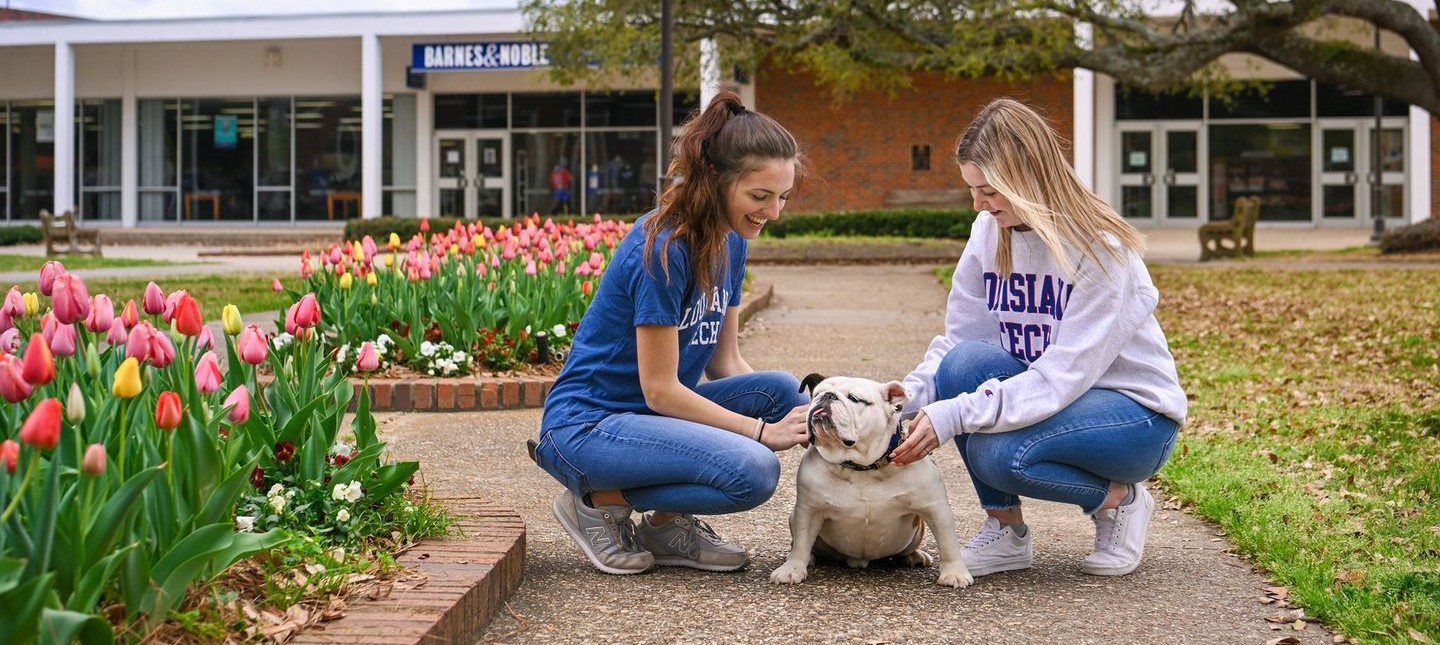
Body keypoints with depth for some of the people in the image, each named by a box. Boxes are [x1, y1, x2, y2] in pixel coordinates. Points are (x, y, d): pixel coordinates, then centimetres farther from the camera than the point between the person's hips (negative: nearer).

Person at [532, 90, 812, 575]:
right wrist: (763, 431, -18)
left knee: (783, 391, -12)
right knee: (752, 471, -27)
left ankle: (667, 524, 1)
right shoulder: (664, 248, -22)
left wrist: (803, 412, -8)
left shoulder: (729, 244, 4)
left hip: (657, 413, 9)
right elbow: (659, 389, -19)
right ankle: (599, 500, -5)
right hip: (587, 423, -9)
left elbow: (726, 362, 8)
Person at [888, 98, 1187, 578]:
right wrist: (908, 397, -23)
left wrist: (954, 415, -36)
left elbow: (1062, 377, -29)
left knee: (1001, 453, -33)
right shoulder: (990, 233, -4)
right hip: (1044, 397, 6)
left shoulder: (1101, 249, -22)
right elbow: (957, 339, -2)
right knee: (966, 363, -25)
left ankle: (1120, 500, -2)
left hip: (1137, 416, -6)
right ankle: (1006, 531, -8)